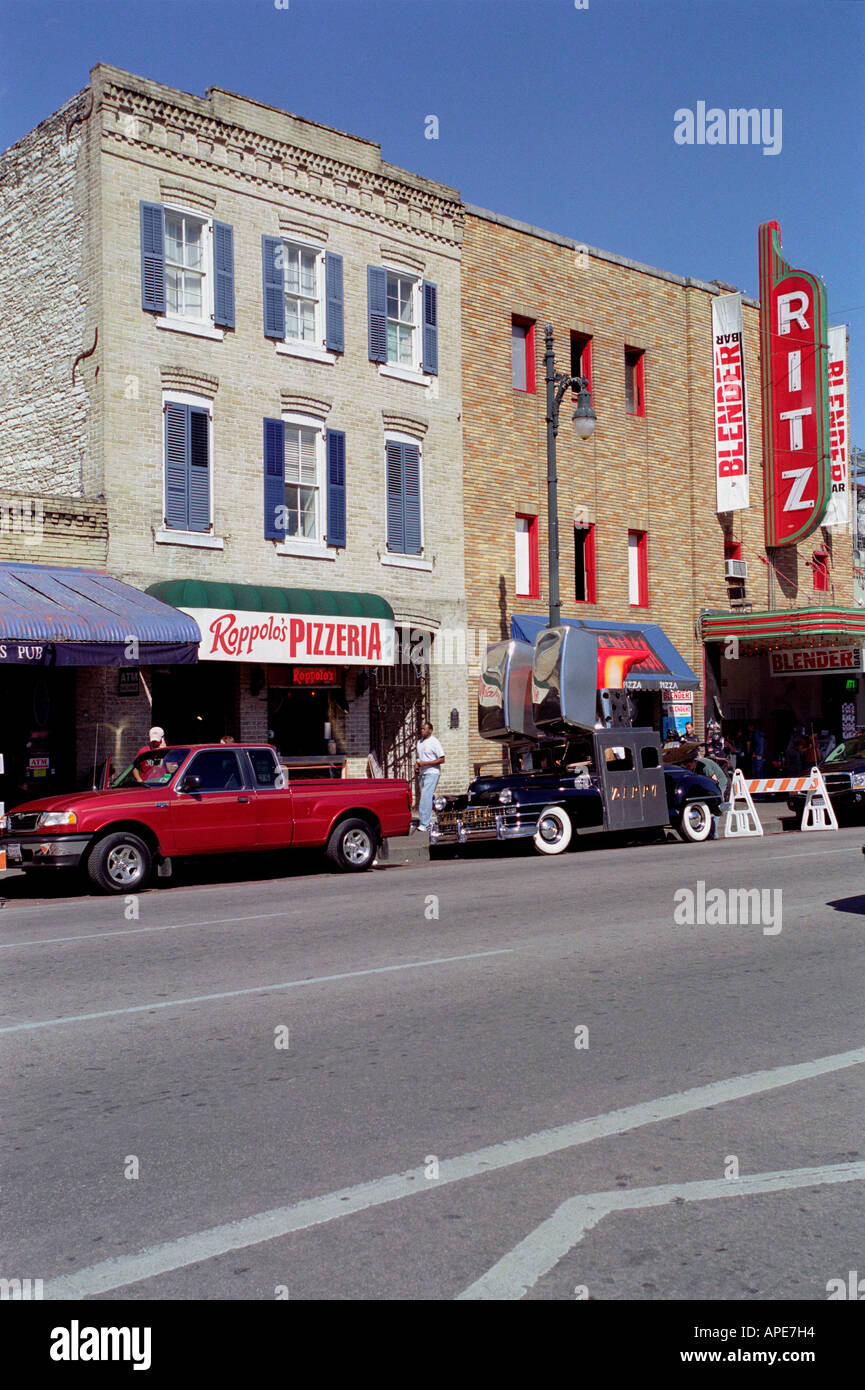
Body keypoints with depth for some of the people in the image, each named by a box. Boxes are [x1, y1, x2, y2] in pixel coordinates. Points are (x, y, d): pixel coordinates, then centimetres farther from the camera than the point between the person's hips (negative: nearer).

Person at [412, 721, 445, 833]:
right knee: (425, 798, 9)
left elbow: (442, 759, -13)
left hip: (432, 773, -8)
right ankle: (425, 822, 14)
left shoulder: (434, 742, -9)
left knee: (426, 797, -16)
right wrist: (417, 765, 5)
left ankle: (424, 824, -20)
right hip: (422, 773, 8)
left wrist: (425, 763, -19)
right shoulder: (419, 742, 15)